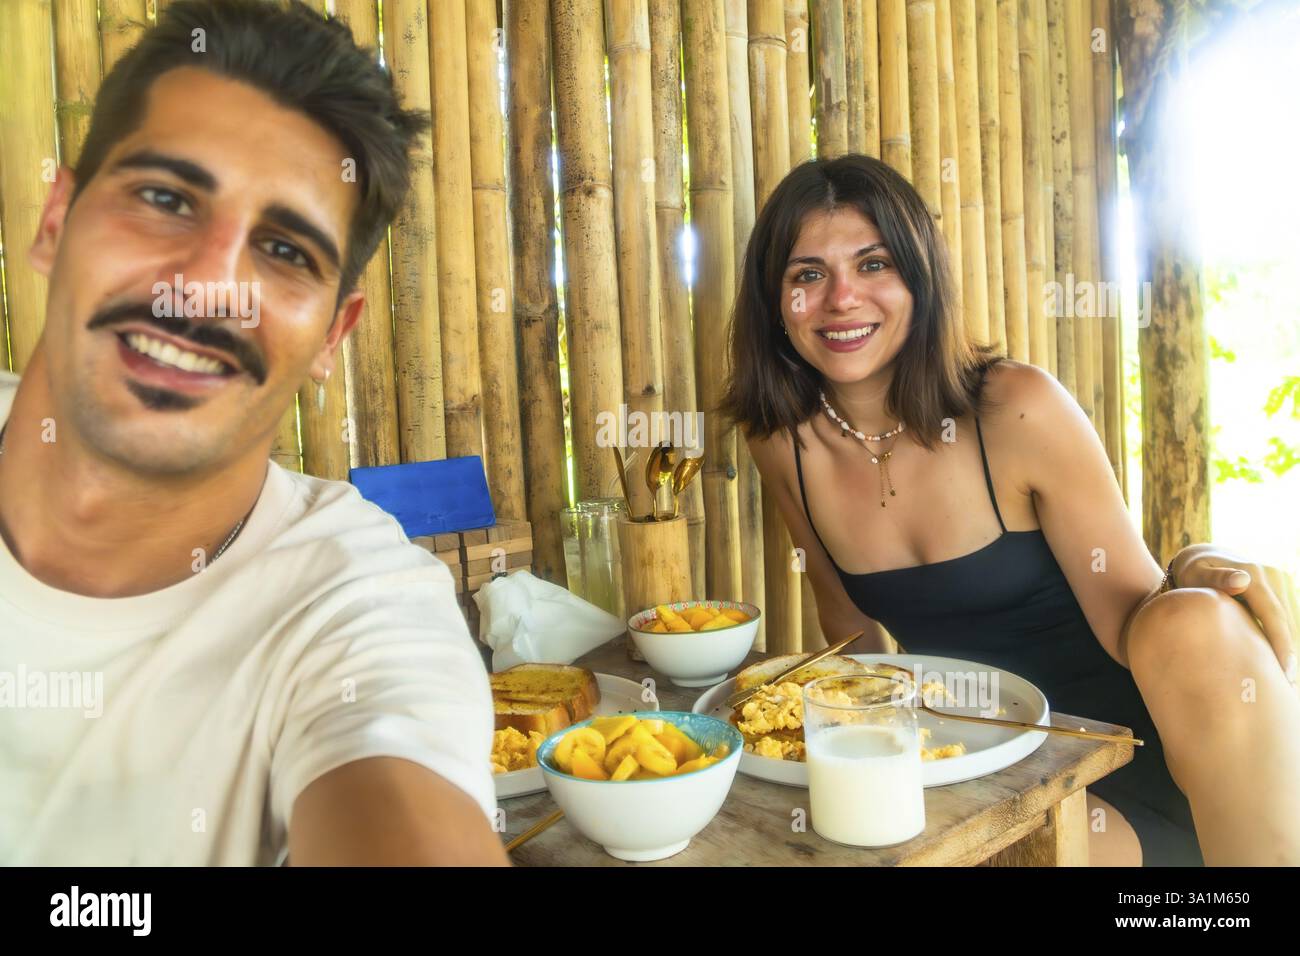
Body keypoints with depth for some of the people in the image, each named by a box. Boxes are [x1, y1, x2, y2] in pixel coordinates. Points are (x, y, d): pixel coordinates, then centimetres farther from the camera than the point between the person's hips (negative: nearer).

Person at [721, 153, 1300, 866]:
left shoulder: (1020, 412, -16)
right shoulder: (782, 444, -6)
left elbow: (1128, 622, -11)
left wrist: (1192, 573, -30)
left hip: (1131, 742, -2)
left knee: (1195, 628, -34)